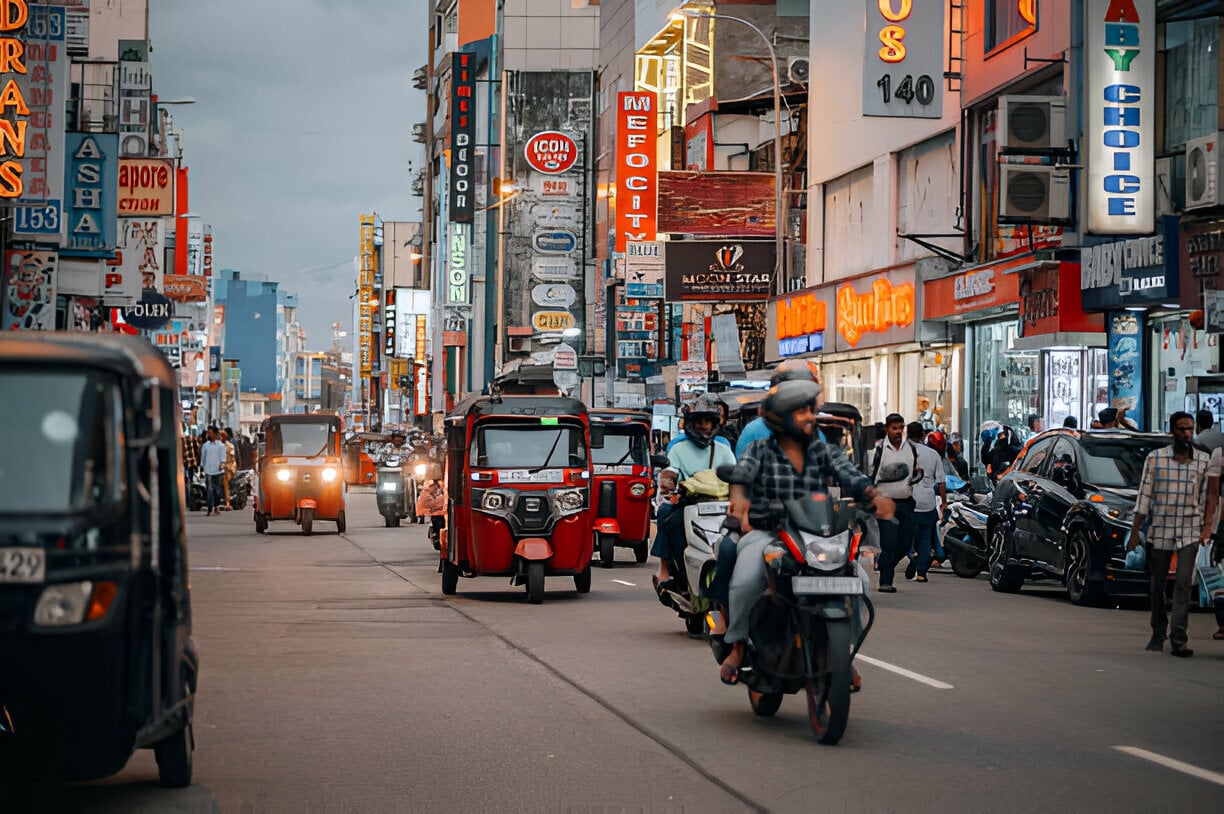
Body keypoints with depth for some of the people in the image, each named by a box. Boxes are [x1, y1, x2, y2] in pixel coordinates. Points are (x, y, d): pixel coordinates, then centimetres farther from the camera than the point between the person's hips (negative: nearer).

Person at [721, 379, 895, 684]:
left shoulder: (824, 452, 11)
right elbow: (743, 472, -16)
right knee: (746, 582, -32)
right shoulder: (761, 451, 4)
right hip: (765, 533, -3)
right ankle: (737, 645, -6)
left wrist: (875, 495, -29)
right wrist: (739, 496, -42)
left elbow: (850, 476, -6)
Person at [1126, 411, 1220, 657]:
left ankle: (1178, 639, -15)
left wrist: (1207, 525, -9)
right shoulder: (1155, 459, 0)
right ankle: (1158, 634, 25)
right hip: (1160, 531, 1)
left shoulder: (1205, 460, 3)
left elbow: (1211, 494, 4)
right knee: (1157, 586, 9)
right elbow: (1144, 497, 1)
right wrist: (1134, 533, -1)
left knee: (1183, 582, -12)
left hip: (1190, 531, -1)